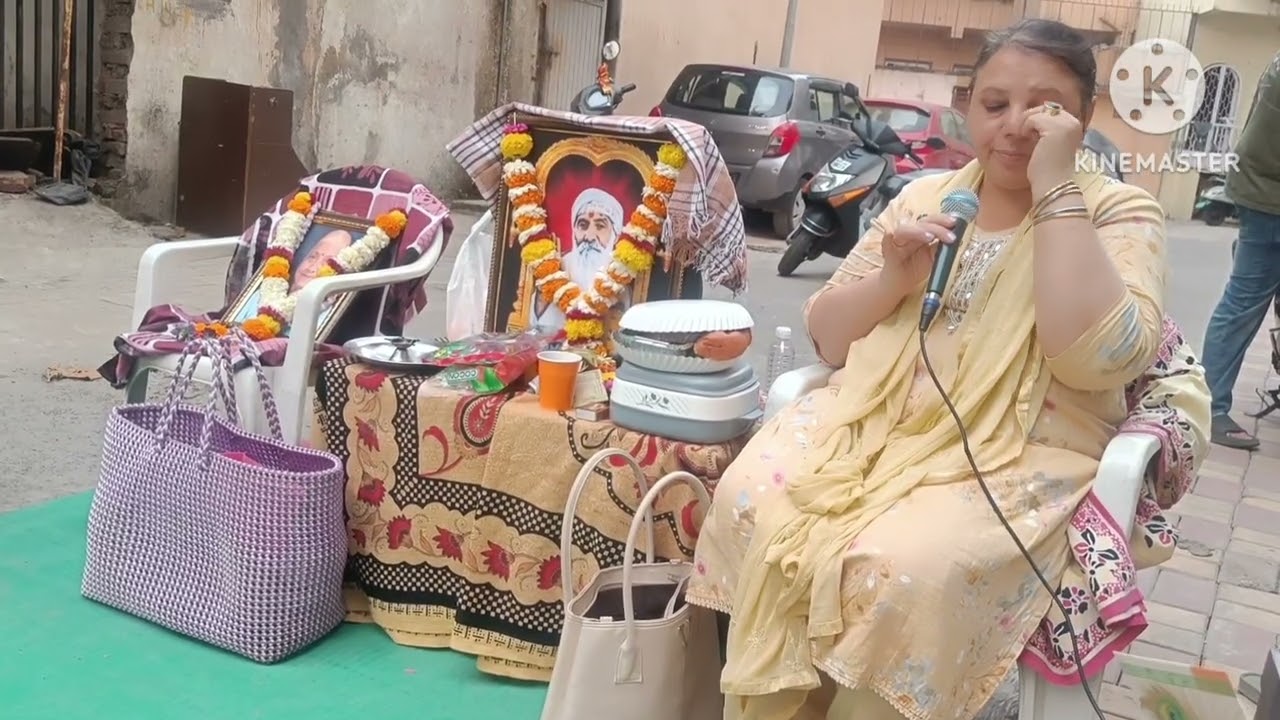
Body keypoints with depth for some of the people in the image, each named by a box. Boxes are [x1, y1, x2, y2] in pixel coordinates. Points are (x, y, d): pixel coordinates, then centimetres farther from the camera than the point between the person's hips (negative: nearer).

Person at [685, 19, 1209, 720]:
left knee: (906, 570, -32)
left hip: (1019, 462, -4)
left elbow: (1097, 358, -20)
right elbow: (823, 336, 11)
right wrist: (893, 279, -9)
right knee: (748, 503, -21)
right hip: (875, 422, 4)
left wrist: (1056, 189, -17)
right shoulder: (925, 195, 12)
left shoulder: (1118, 212, 0)